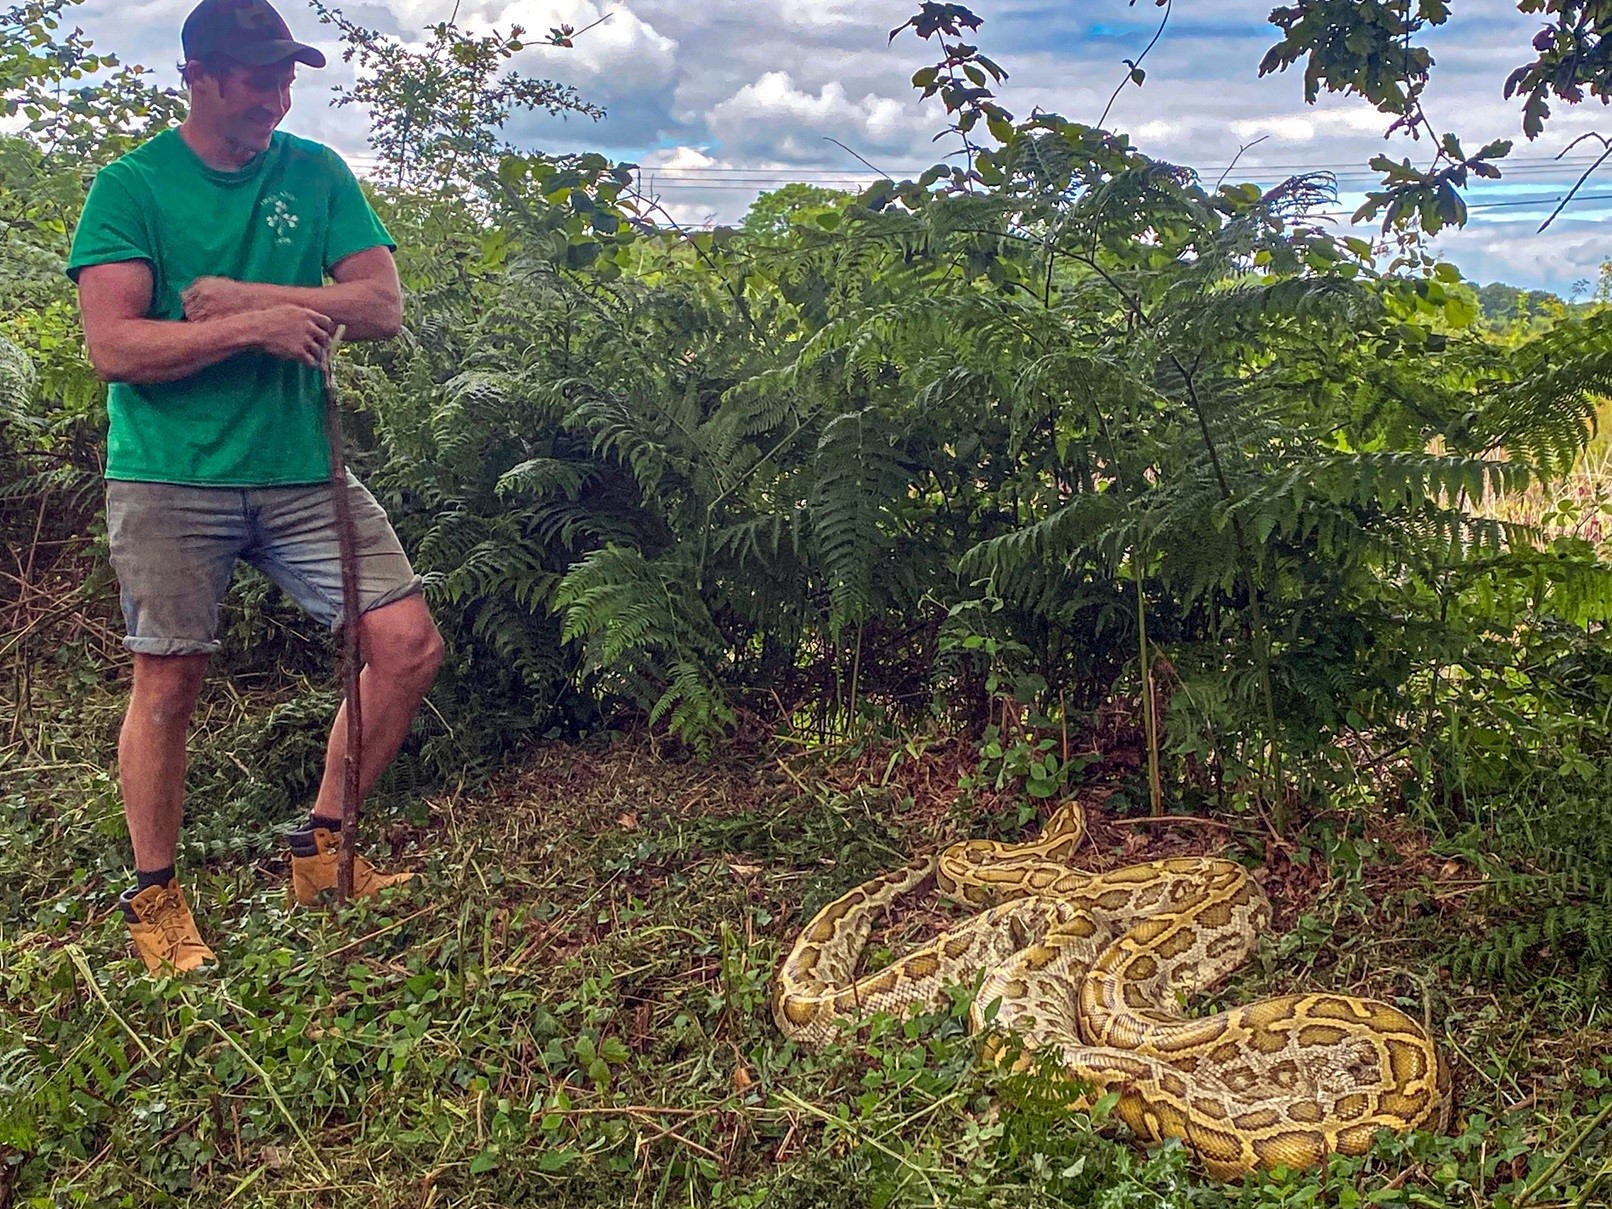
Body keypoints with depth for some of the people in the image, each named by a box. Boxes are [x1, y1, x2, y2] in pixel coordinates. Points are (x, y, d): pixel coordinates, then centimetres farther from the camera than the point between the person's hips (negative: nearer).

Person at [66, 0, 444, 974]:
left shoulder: (317, 173, 9)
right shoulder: (131, 186, 0)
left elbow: (383, 308, -3)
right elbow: (115, 347, -11)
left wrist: (245, 292, -11)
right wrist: (254, 327, -18)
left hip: (303, 466, 4)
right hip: (170, 477, -3)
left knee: (410, 644, -4)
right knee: (168, 681, 2)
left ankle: (322, 844, 15)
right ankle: (155, 898, 21)